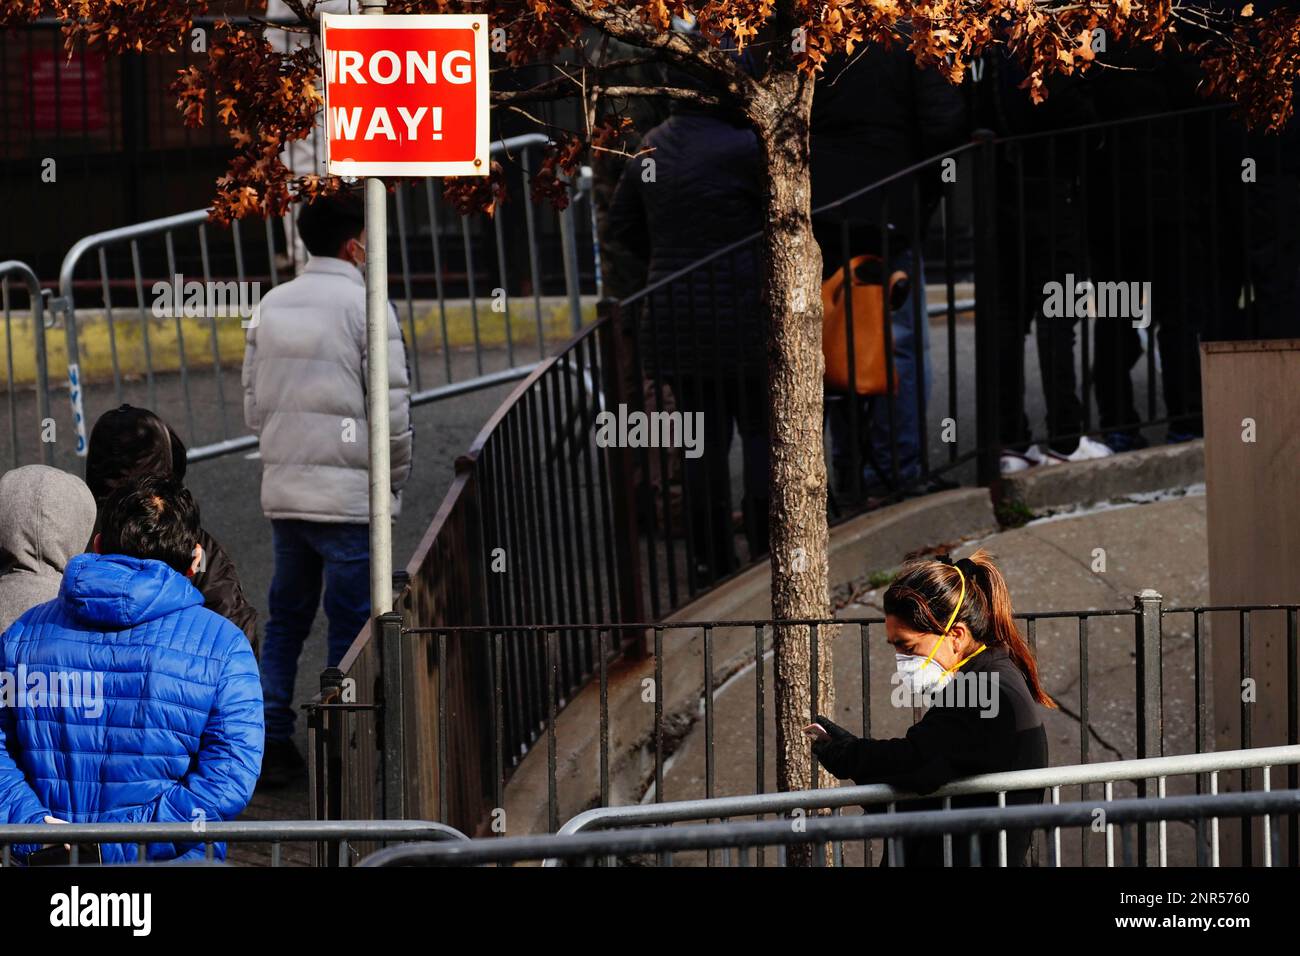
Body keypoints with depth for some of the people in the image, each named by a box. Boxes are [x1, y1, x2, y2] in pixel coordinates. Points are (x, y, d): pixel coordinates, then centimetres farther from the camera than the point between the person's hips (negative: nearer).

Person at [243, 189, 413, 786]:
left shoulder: (272, 307, 8)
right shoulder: (366, 307, -11)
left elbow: (253, 404, 12)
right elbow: (393, 407, -12)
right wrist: (395, 477, 2)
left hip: (282, 490, 6)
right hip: (349, 495, -6)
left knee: (285, 620, 15)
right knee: (350, 626, 0)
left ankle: (271, 743, 14)